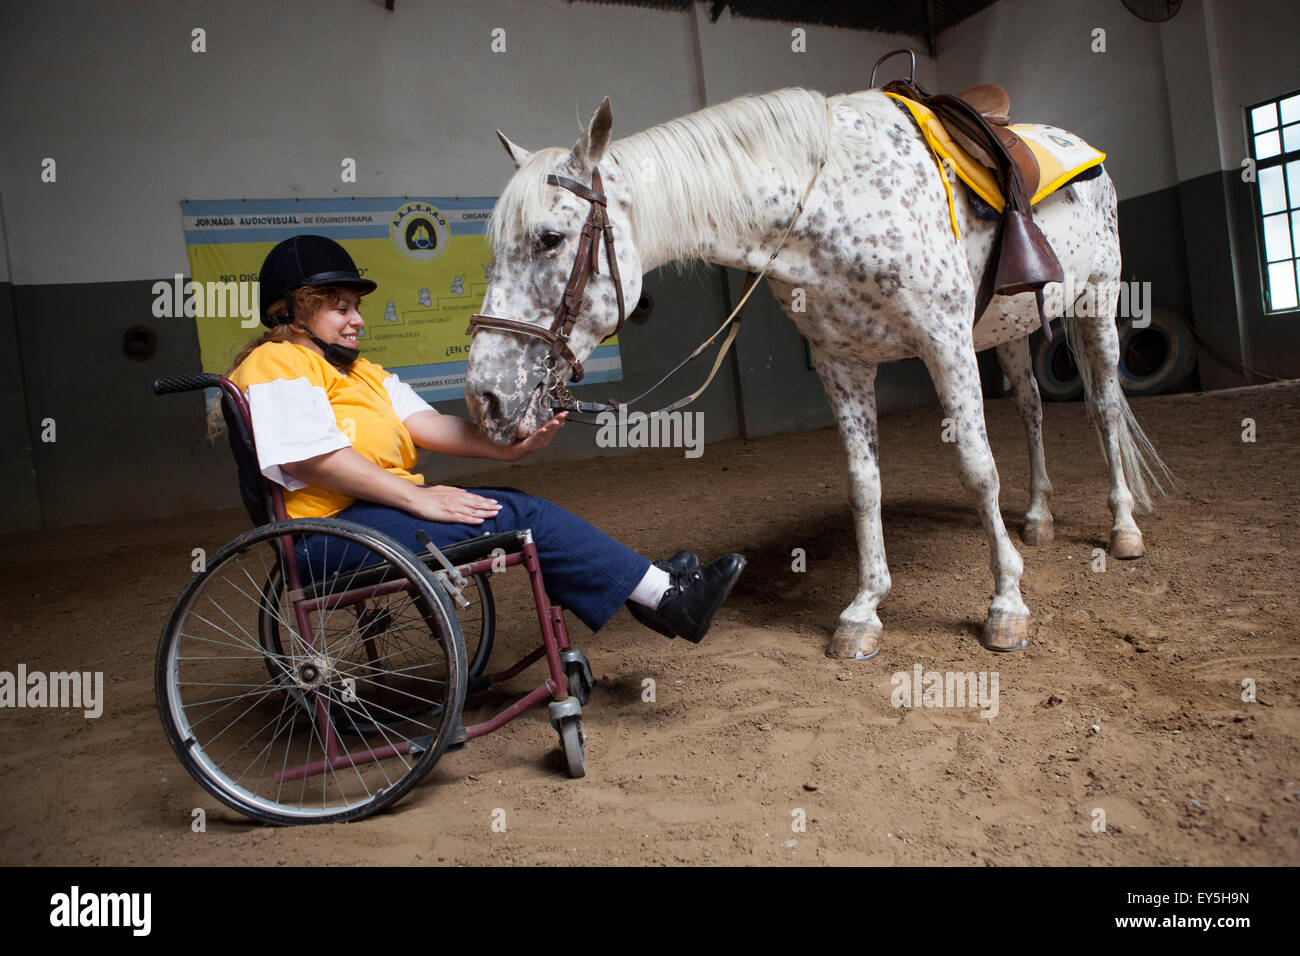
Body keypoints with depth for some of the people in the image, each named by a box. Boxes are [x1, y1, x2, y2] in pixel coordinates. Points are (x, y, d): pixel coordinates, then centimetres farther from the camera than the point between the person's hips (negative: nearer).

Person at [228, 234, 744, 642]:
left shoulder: (362, 373, 24)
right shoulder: (276, 363, -4)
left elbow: (424, 422, 8)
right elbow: (309, 459, -20)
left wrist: (503, 446, -10)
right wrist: (419, 498, -23)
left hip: (382, 506, 9)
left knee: (516, 505, -6)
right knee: (516, 514, -18)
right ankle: (666, 595, -15)